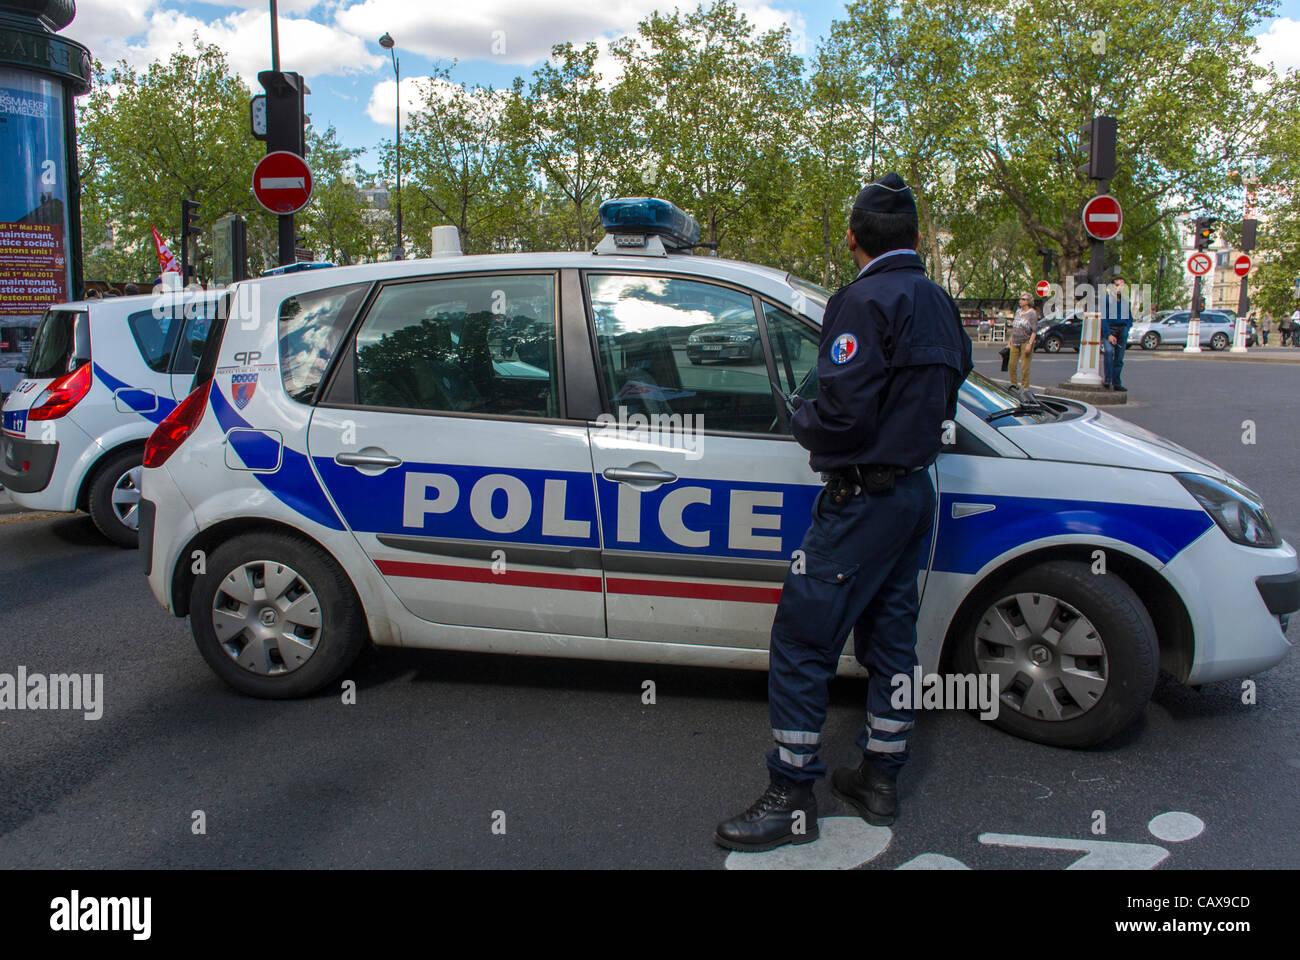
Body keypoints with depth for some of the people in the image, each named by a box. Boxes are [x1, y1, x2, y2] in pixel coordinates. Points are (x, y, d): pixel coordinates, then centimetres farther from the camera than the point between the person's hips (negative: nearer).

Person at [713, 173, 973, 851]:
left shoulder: (867, 300, -16)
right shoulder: (939, 303, 12)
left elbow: (842, 411, -23)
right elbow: (948, 391, 16)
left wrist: (800, 418, -5)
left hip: (863, 497, -9)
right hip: (915, 489, 10)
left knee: (801, 642, -3)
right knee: (890, 634, 16)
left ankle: (791, 798, 4)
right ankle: (880, 777, 27)